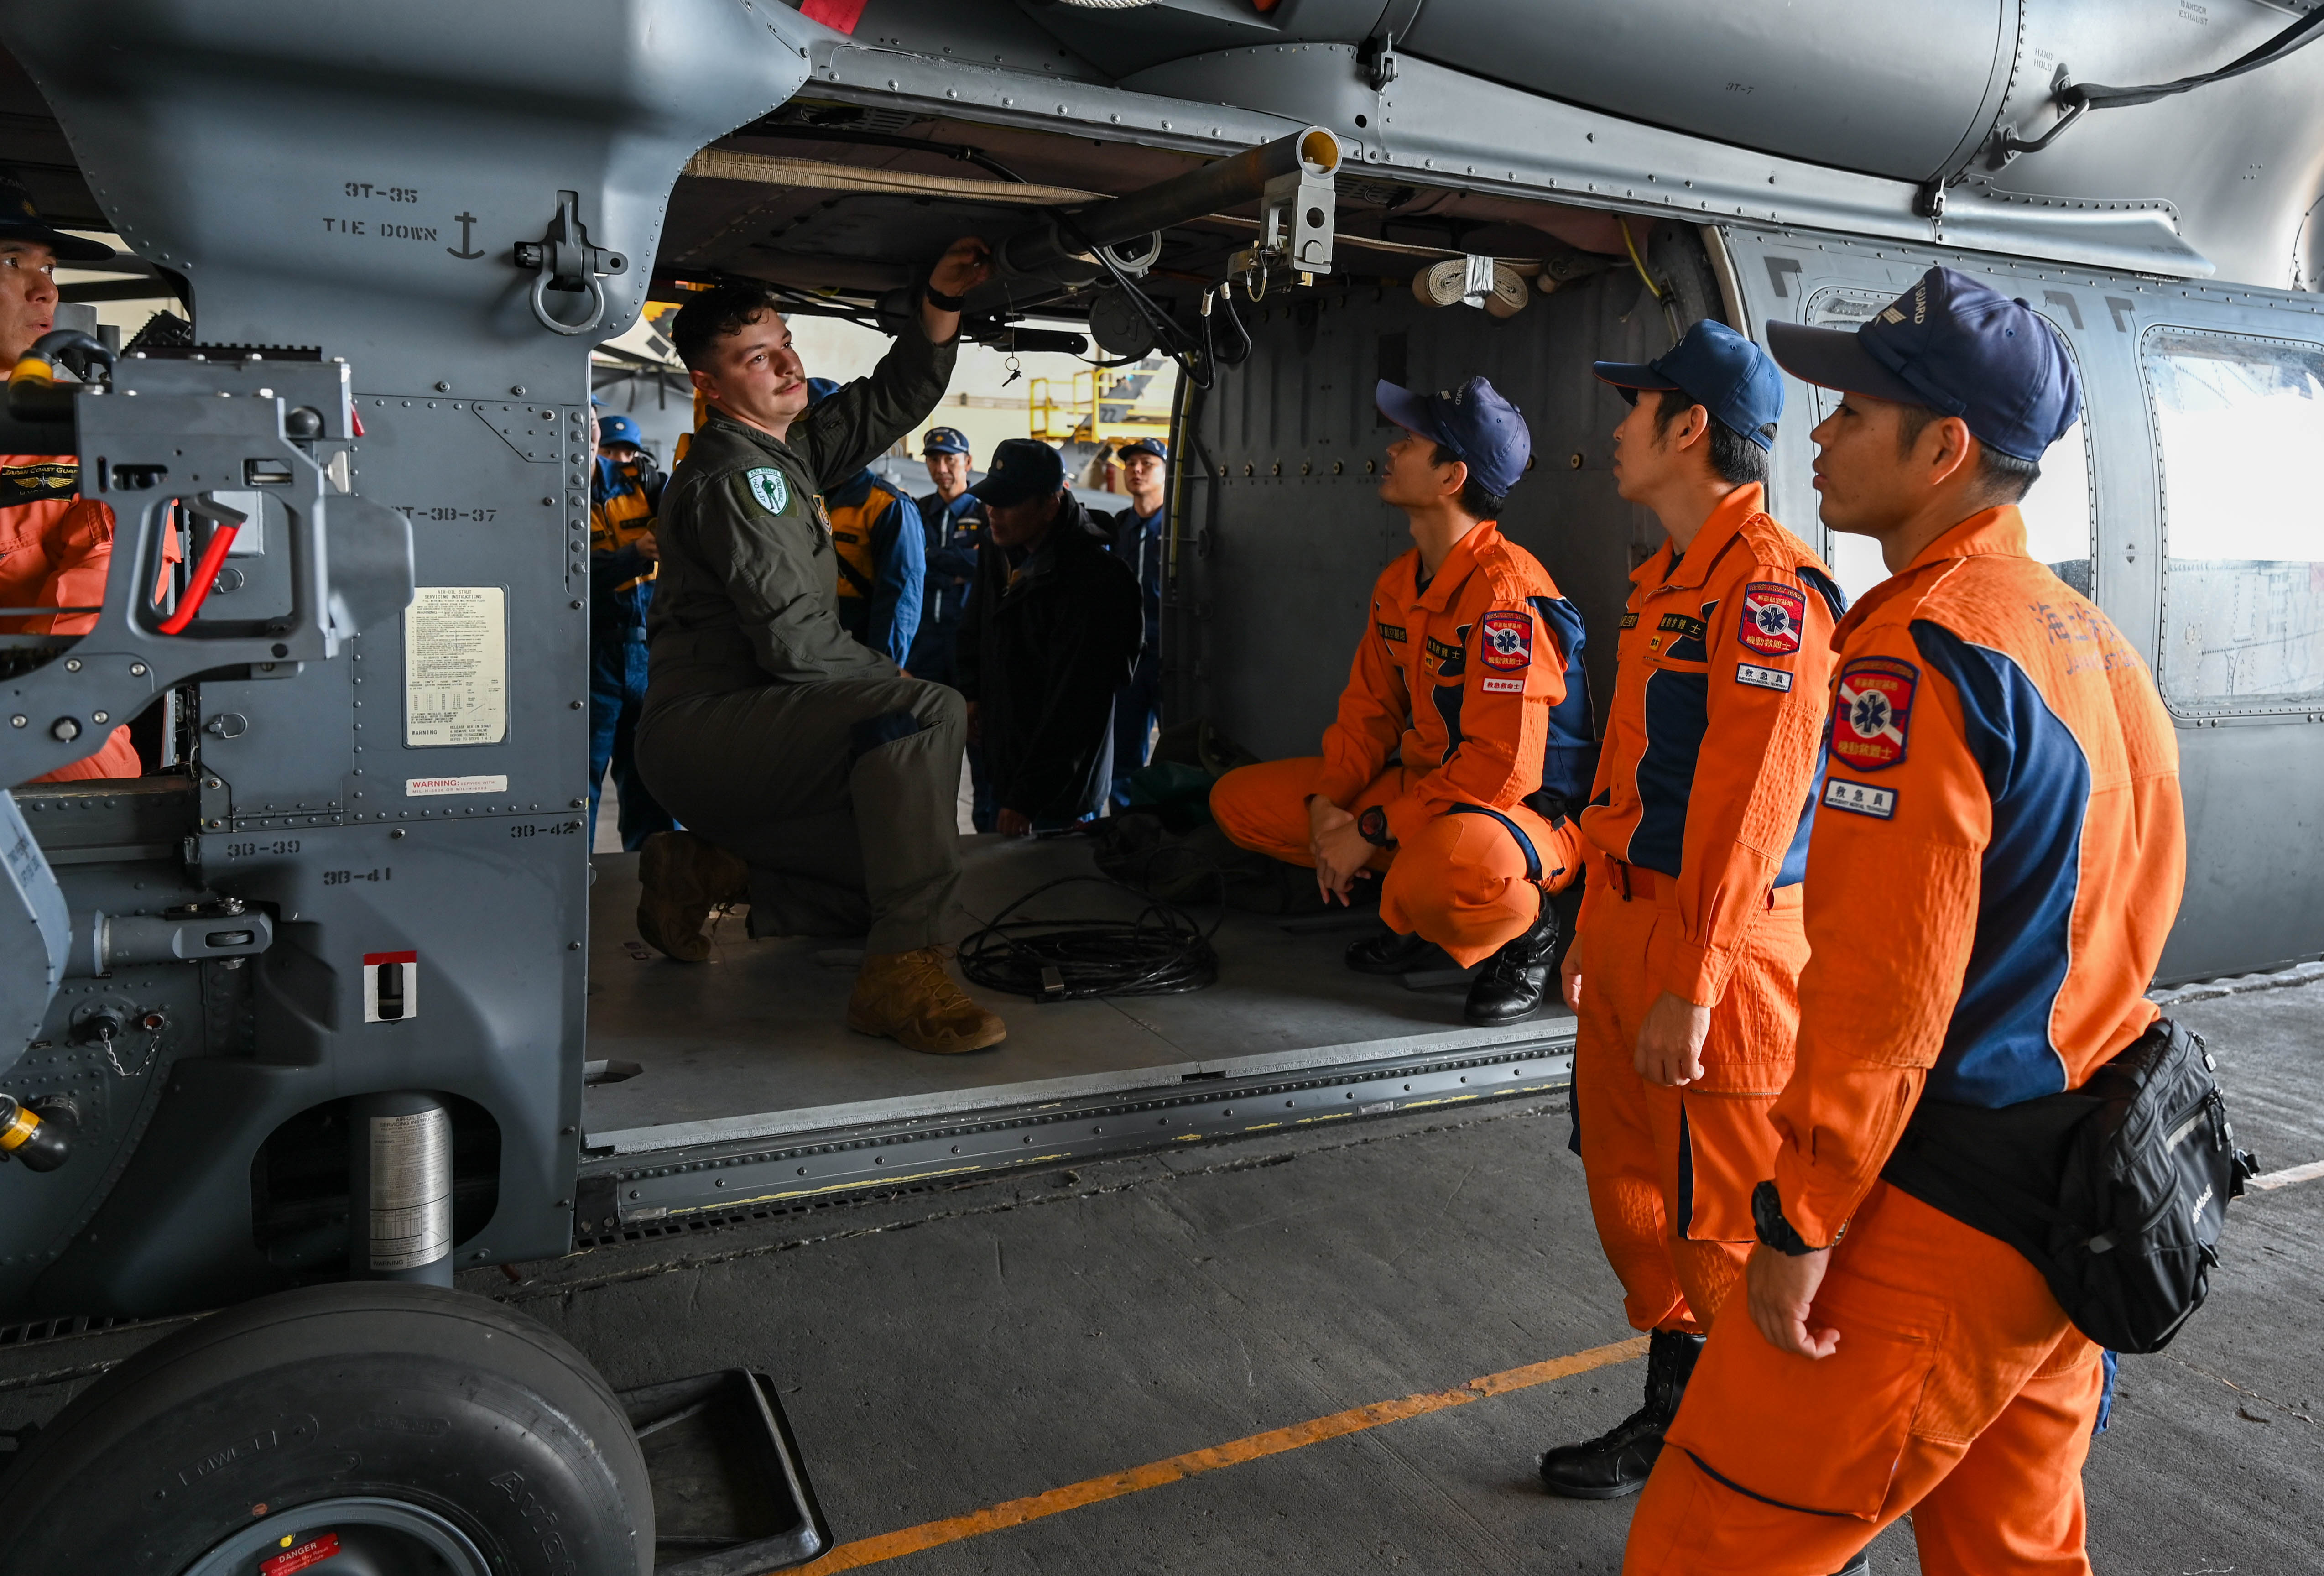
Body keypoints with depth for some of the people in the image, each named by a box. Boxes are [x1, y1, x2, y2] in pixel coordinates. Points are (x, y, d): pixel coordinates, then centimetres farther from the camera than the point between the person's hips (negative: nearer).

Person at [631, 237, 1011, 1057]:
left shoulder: (787, 450, 16)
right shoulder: (730, 476, -12)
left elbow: (894, 399, 23)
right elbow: (794, 640, -20)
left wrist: (941, 302, 8)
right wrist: (909, 694, -9)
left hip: (758, 730, 10)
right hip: (704, 729, -10)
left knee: (898, 870, 7)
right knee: (928, 714, -29)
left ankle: (705, 867, 15)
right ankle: (900, 975, -31)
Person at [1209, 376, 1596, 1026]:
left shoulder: (1507, 592, -24)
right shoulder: (1399, 582, 6)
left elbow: (1501, 768, -28)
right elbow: (1369, 709, 12)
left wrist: (1371, 832, -23)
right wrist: (1327, 802, -7)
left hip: (1526, 814, -9)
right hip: (1422, 786, 9)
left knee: (1450, 865, -45)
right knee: (1237, 800, 3)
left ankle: (1526, 931, -6)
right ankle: (1416, 908, 7)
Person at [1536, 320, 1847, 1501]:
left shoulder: (1770, 586, -16)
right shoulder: (1664, 577, 15)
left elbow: (1751, 805, -21)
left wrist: (1691, 984, -22)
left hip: (1719, 943, -10)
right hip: (1634, 921, 10)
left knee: (1726, 1225, 1)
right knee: (1633, 1190, 19)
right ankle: (1674, 1415, 37)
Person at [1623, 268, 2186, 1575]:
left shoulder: (1917, 649, -19)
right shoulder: (2098, 644, 10)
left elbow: (1878, 988, -23)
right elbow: (2098, 933, 15)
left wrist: (1799, 1225, -15)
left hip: (1939, 1223, -9)